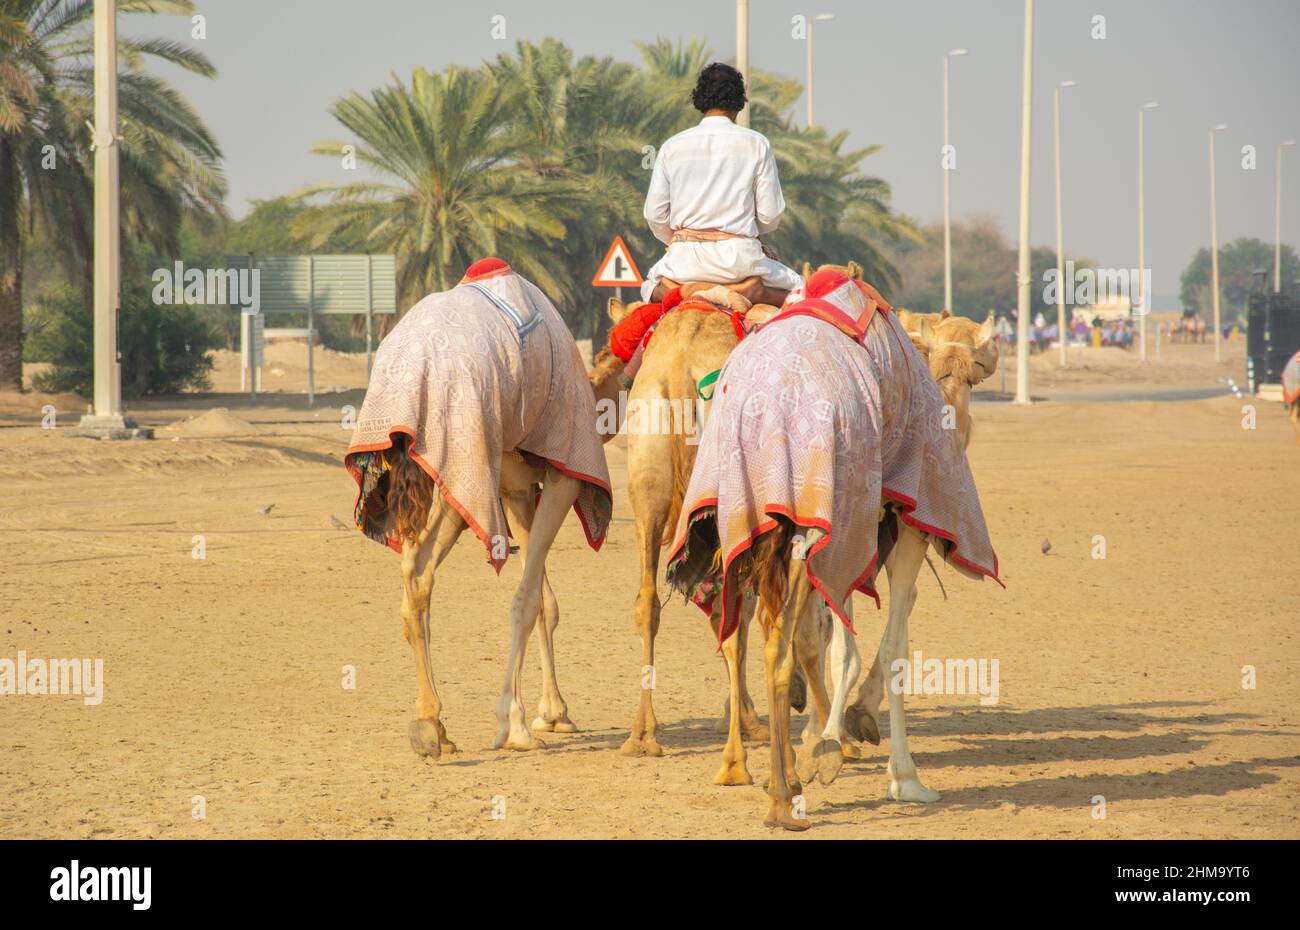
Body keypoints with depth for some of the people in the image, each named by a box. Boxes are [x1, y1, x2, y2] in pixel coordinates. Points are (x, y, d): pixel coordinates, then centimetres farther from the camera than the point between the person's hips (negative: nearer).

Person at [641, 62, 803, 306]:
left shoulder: (672, 147, 6)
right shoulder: (756, 144, 0)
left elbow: (655, 215, 7)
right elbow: (770, 214, 1)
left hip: (686, 257, 2)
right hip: (739, 256, -2)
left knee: (651, 284, 33)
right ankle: (755, 293, -13)